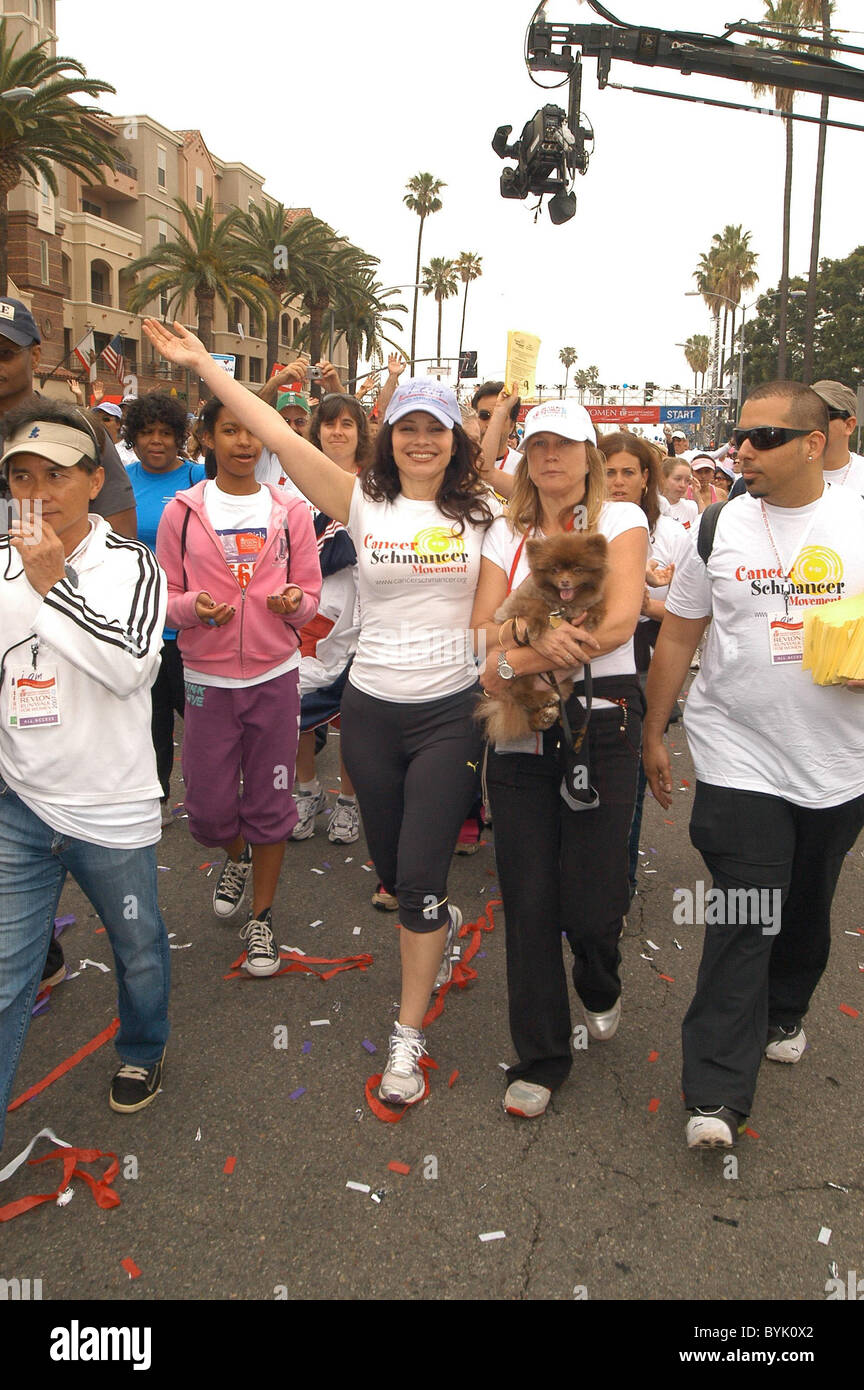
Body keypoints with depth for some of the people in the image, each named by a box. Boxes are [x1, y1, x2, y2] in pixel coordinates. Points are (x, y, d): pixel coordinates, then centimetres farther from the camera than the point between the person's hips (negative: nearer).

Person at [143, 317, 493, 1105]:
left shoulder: (479, 513, 2)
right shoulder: (363, 504, 0)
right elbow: (280, 436, -4)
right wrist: (203, 366, -7)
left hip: (450, 711, -2)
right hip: (371, 708, 2)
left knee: (419, 880, -4)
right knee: (391, 871, 16)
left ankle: (408, 1038, 12)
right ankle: (443, 927, 50)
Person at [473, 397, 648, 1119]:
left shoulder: (621, 519, 2)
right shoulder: (507, 531, 11)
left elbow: (620, 619, -14)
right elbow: (483, 627, 1)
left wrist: (516, 659, -17)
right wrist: (538, 635, -21)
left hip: (602, 723, -3)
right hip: (521, 730, 3)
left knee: (591, 900, -1)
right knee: (528, 897, 3)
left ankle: (600, 986, 37)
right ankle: (540, 1058, 21)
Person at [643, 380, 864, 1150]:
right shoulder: (720, 529, -1)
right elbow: (677, 638, 5)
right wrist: (652, 733, 5)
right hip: (739, 761, -2)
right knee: (743, 925, -5)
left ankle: (783, 1012, 45)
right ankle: (717, 1096, 1)